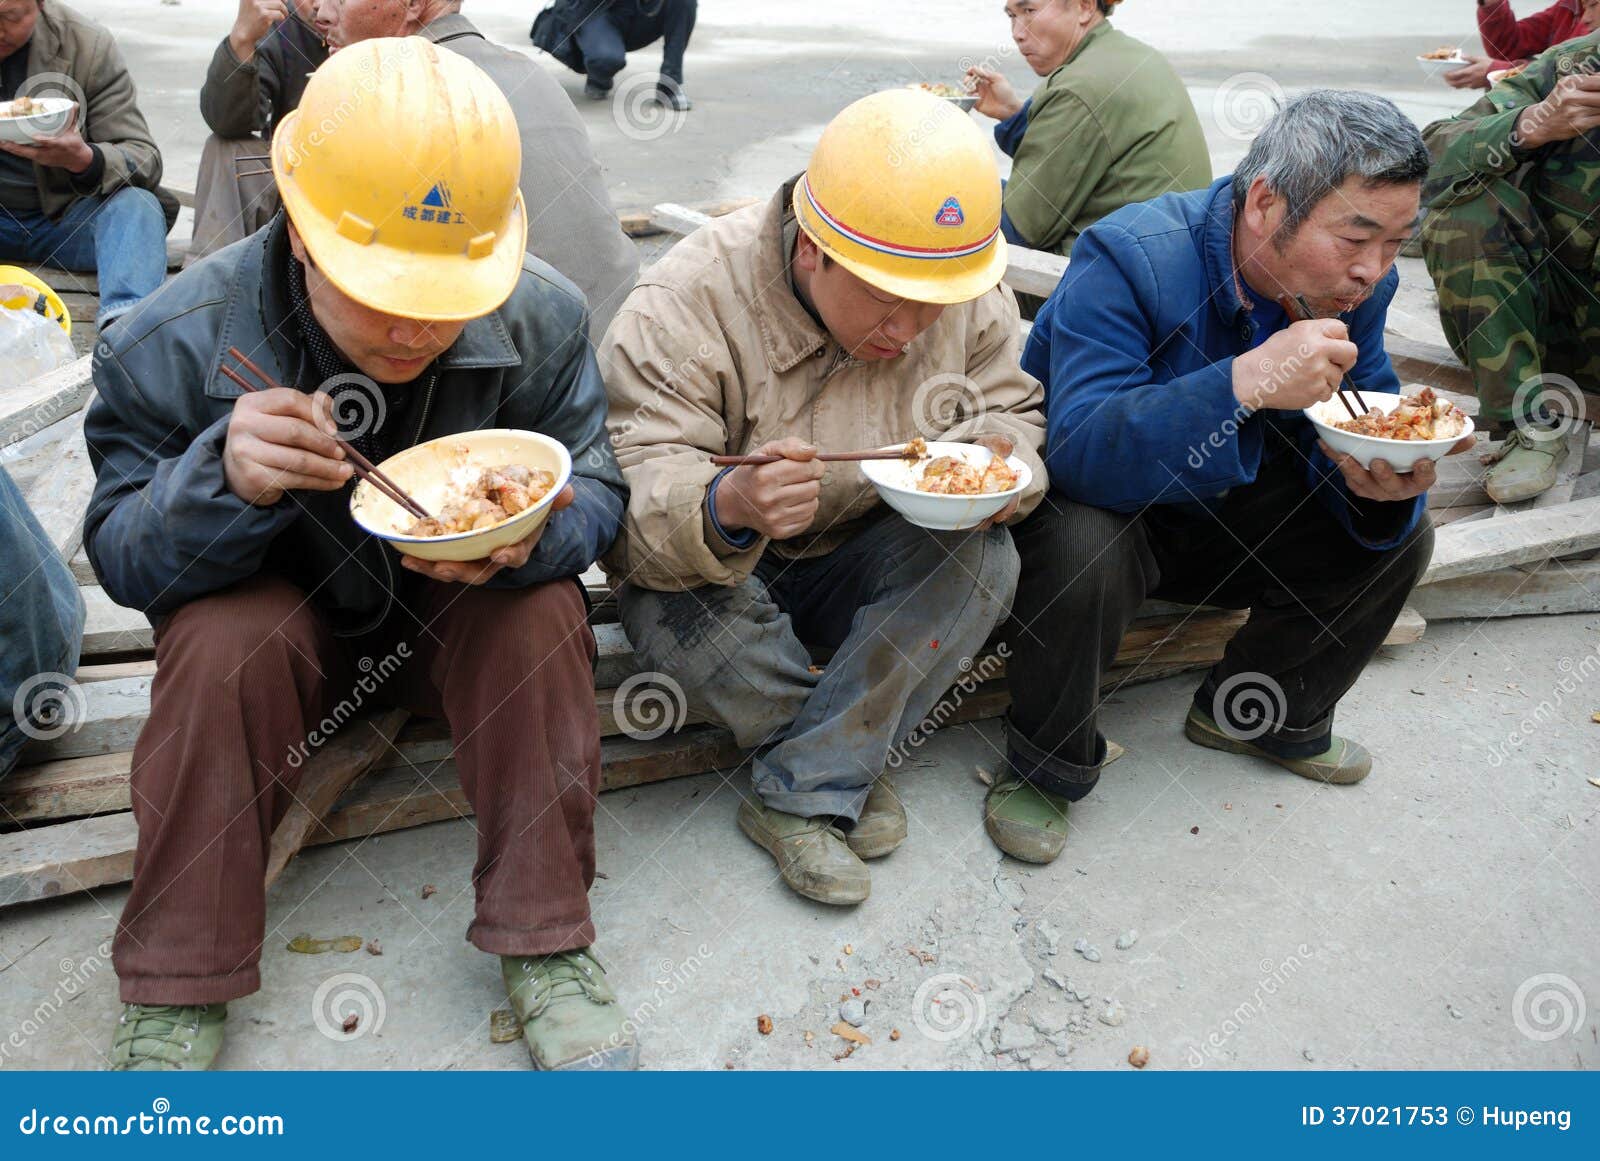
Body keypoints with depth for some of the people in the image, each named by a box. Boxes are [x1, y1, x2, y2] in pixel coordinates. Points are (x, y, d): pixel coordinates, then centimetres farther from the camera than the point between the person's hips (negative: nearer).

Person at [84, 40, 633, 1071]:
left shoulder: (544, 318, -18)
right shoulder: (176, 343, -20)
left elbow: (596, 493, -9)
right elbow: (122, 555, -15)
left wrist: (530, 536, -36)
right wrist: (222, 484, -39)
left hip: (464, 620, 1)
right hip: (285, 619, 0)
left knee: (541, 604, -29)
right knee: (223, 633, -31)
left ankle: (546, 943, -17)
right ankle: (175, 991, -14)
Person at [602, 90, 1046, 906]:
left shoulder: (971, 296, -10)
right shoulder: (682, 308, -25)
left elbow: (1008, 405, 4)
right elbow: (636, 494, -30)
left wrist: (1000, 454, -22)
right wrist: (728, 507, -54)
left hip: (858, 566, 3)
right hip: (722, 576, -3)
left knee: (982, 556, -26)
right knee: (685, 614, -36)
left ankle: (798, 798, -21)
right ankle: (855, 767, -7)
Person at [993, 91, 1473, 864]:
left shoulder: (1354, 286, -8)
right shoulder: (1128, 260, -29)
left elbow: (1346, 439, -2)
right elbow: (1080, 455, -38)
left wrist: (1380, 484, -27)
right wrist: (1244, 383, -49)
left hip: (1221, 517, 6)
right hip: (1097, 506, -6)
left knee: (1397, 534, -6)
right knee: (1081, 549, -38)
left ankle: (1256, 713, 16)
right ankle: (1045, 768, -10)